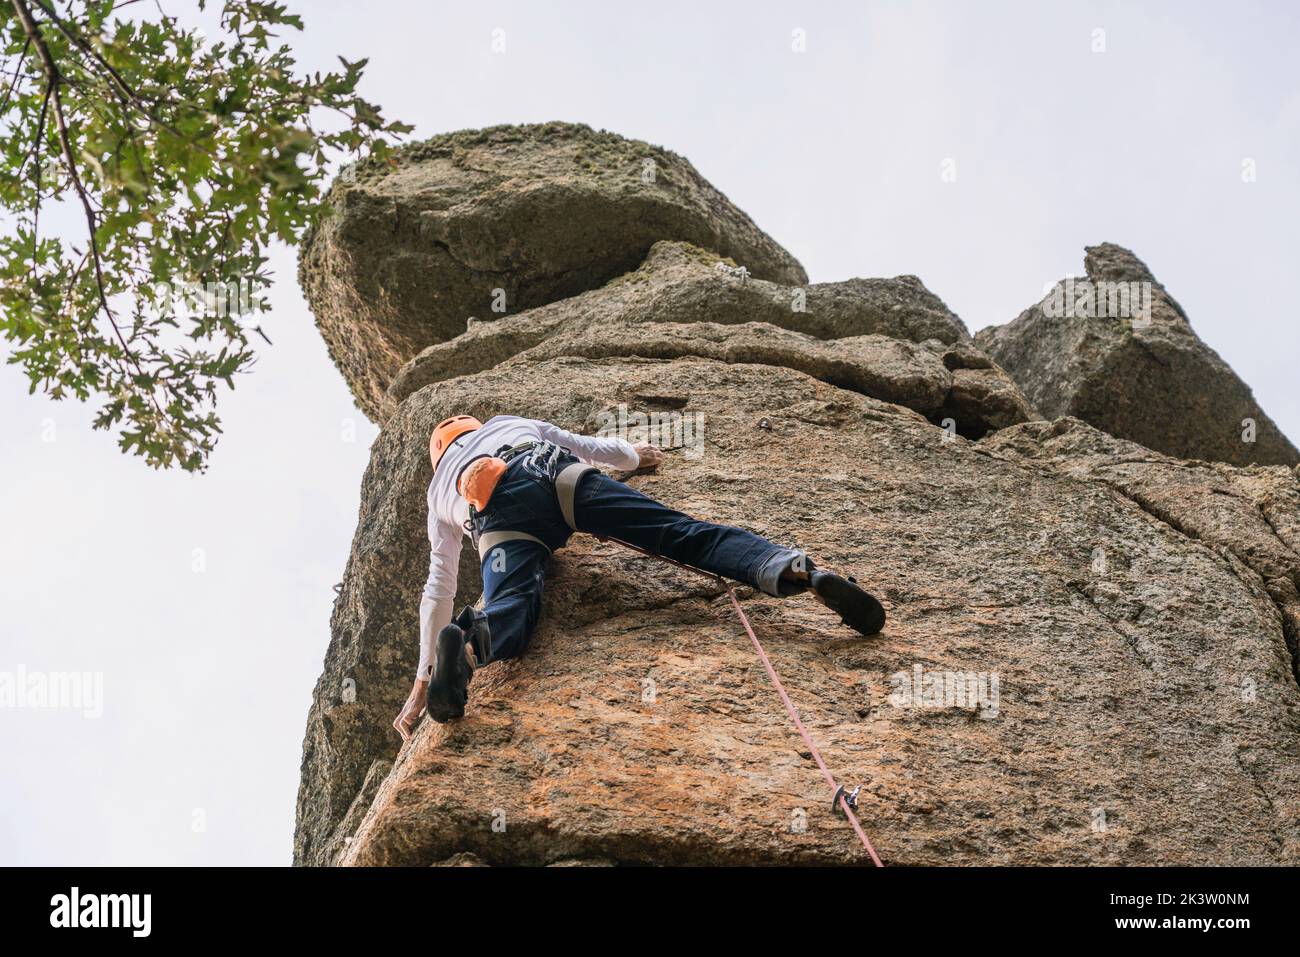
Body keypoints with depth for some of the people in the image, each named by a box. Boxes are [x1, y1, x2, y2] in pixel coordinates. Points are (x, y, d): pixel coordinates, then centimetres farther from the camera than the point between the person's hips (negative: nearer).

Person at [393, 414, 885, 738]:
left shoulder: (439, 493, 42)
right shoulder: (508, 423, 47)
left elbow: (438, 590, 40)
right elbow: (595, 449, 49)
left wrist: (422, 680, 41)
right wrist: (636, 453, 72)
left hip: (500, 518, 0)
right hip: (558, 477, 0)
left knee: (509, 606, -25)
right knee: (684, 533, -12)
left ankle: (468, 642, -61)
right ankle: (793, 568, -36)